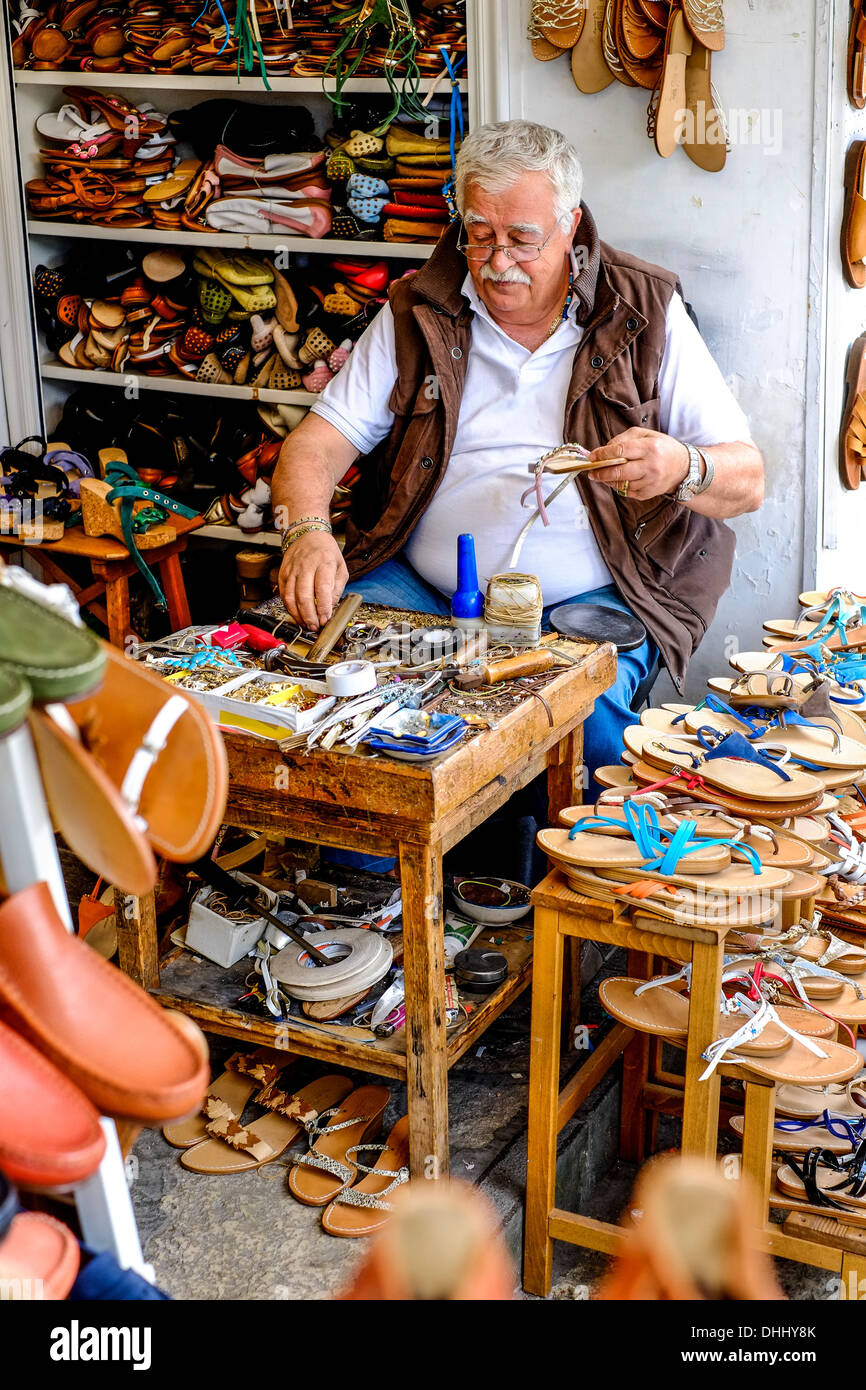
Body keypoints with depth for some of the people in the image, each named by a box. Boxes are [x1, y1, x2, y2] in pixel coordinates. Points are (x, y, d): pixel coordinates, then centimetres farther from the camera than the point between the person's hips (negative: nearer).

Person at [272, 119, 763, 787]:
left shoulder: (646, 315, 3)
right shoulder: (417, 315, 8)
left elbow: (748, 480, 0)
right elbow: (315, 445, 2)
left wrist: (683, 469, -25)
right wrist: (306, 532, -21)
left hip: (591, 599, -2)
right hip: (418, 588, 2)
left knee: (584, 710, -32)